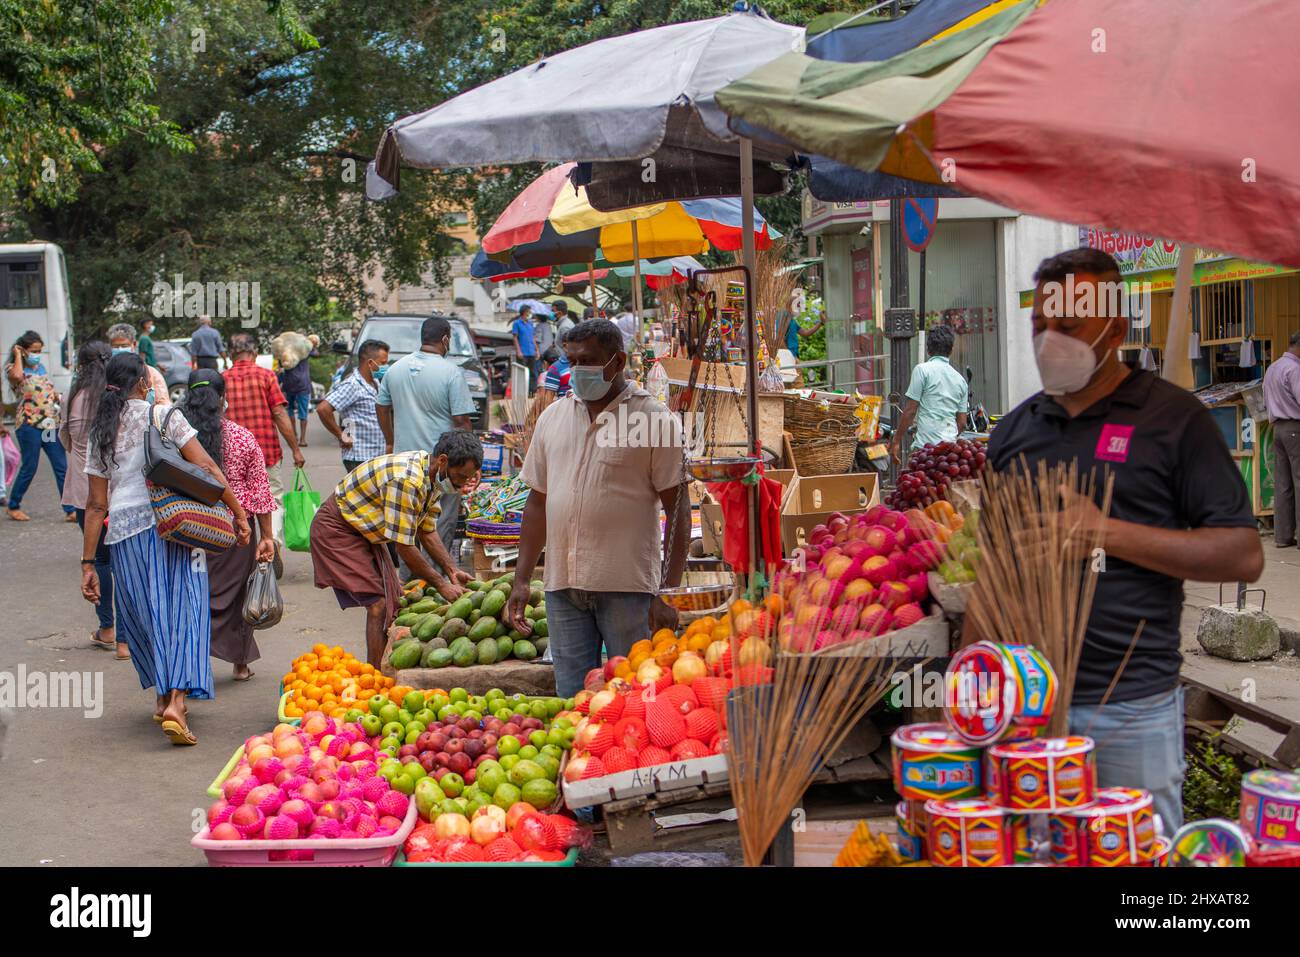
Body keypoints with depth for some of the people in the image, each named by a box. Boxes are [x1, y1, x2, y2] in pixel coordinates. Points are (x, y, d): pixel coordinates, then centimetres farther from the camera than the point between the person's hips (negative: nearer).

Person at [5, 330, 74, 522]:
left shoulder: (40, 366, 15)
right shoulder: (12, 369, -4)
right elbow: (17, 376, -29)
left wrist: (56, 396, 9)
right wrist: (18, 355, -14)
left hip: (51, 424, 6)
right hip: (29, 425, -6)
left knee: (62, 467, 2)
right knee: (29, 468, 1)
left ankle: (70, 510, 3)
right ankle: (14, 506, 20)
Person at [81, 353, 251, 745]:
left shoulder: (100, 432, 11)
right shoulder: (164, 416, 1)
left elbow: (96, 504, 9)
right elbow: (205, 469, -7)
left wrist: (88, 563, 11)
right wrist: (239, 514, -1)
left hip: (123, 530, 4)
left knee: (142, 614, 17)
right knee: (182, 609, -2)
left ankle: (163, 695, 27)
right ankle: (175, 701, -16)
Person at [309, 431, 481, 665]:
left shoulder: (434, 478, -4)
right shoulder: (406, 481, -34)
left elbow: (427, 531, 7)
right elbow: (404, 547, -29)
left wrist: (452, 570, -2)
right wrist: (441, 584, -22)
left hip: (366, 532, 10)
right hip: (337, 529, -10)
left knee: (393, 601, 9)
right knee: (378, 604, -15)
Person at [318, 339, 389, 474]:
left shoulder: (375, 383, 13)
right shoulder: (352, 386, -15)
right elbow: (323, 408, -25)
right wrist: (341, 436, -18)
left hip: (378, 456, 9)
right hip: (359, 458, -9)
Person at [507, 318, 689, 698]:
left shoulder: (653, 418, -3)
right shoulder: (553, 417, 13)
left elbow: (678, 509, -5)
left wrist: (669, 593, -11)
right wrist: (521, 580, 12)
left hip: (628, 586, -4)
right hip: (562, 585, 5)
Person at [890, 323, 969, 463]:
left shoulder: (922, 370, -3)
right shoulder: (960, 379, 15)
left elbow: (910, 411, -6)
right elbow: (962, 423, 15)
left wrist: (896, 441, 0)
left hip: (926, 446, -6)